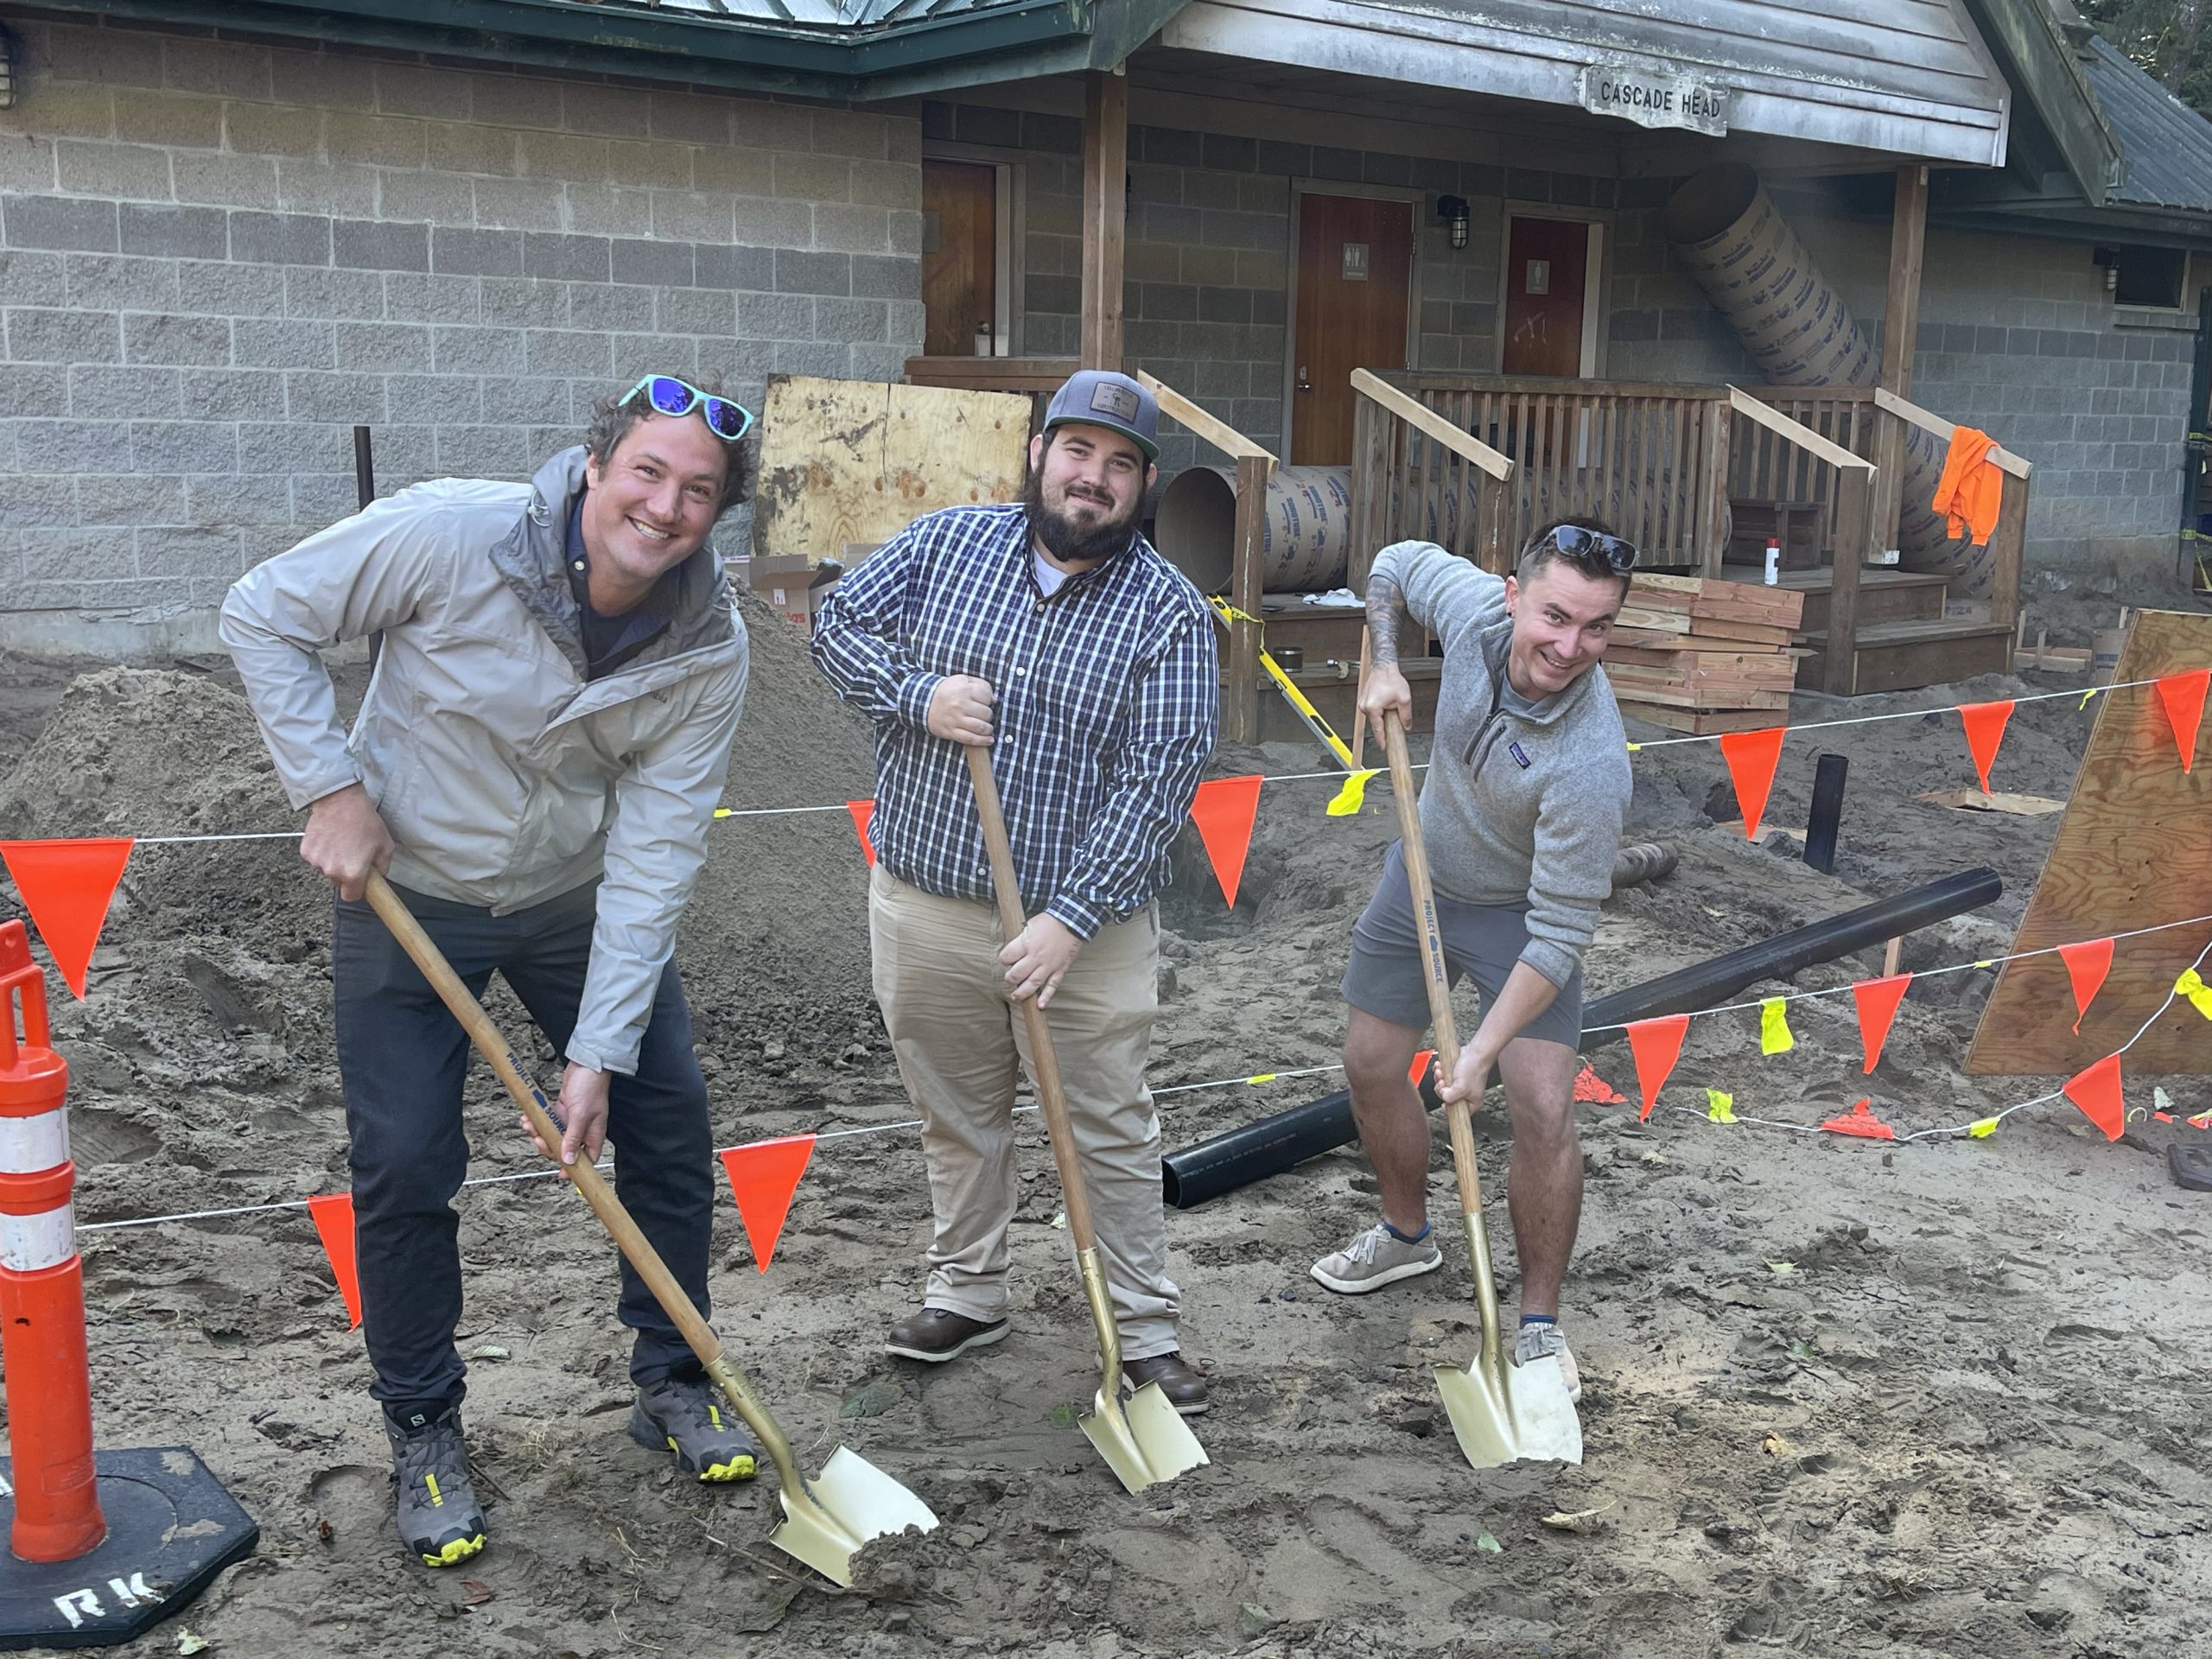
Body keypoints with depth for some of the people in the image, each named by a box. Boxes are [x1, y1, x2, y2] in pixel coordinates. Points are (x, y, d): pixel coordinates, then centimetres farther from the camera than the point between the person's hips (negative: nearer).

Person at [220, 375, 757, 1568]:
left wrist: (599, 1052, -21)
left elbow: (652, 862, -19)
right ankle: (422, 1431, 19)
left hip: (583, 901, 3)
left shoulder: (709, 651, -20)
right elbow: (263, 617, -14)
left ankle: (672, 1385, 26)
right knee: (405, 1169, -2)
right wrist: (330, 788, -20)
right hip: (409, 889, -2)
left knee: (669, 1124, 5)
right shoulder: (449, 534, -28)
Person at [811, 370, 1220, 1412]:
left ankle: (1145, 1332, 22)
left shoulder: (1168, 612, -9)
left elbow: (1160, 778, -14)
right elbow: (839, 626, 8)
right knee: (957, 1119, 18)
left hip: (1082, 925, -2)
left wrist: (1071, 920, -20)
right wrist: (918, 696, -13)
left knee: (1111, 1135, 7)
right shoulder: (947, 543, 1)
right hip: (926, 907, 3)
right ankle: (965, 1294, 36)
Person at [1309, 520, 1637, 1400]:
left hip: (1519, 914, -5)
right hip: (1420, 875, 5)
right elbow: (1395, 563, 1)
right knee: (1371, 1066, 15)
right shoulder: (1473, 604, -24)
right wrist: (1383, 666, -14)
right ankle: (1406, 1235, 41)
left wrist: (1485, 1048, -34)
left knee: (1543, 1112, -15)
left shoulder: (1591, 760, -38)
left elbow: (1561, 932, -33)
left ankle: (1540, 1321, 6)